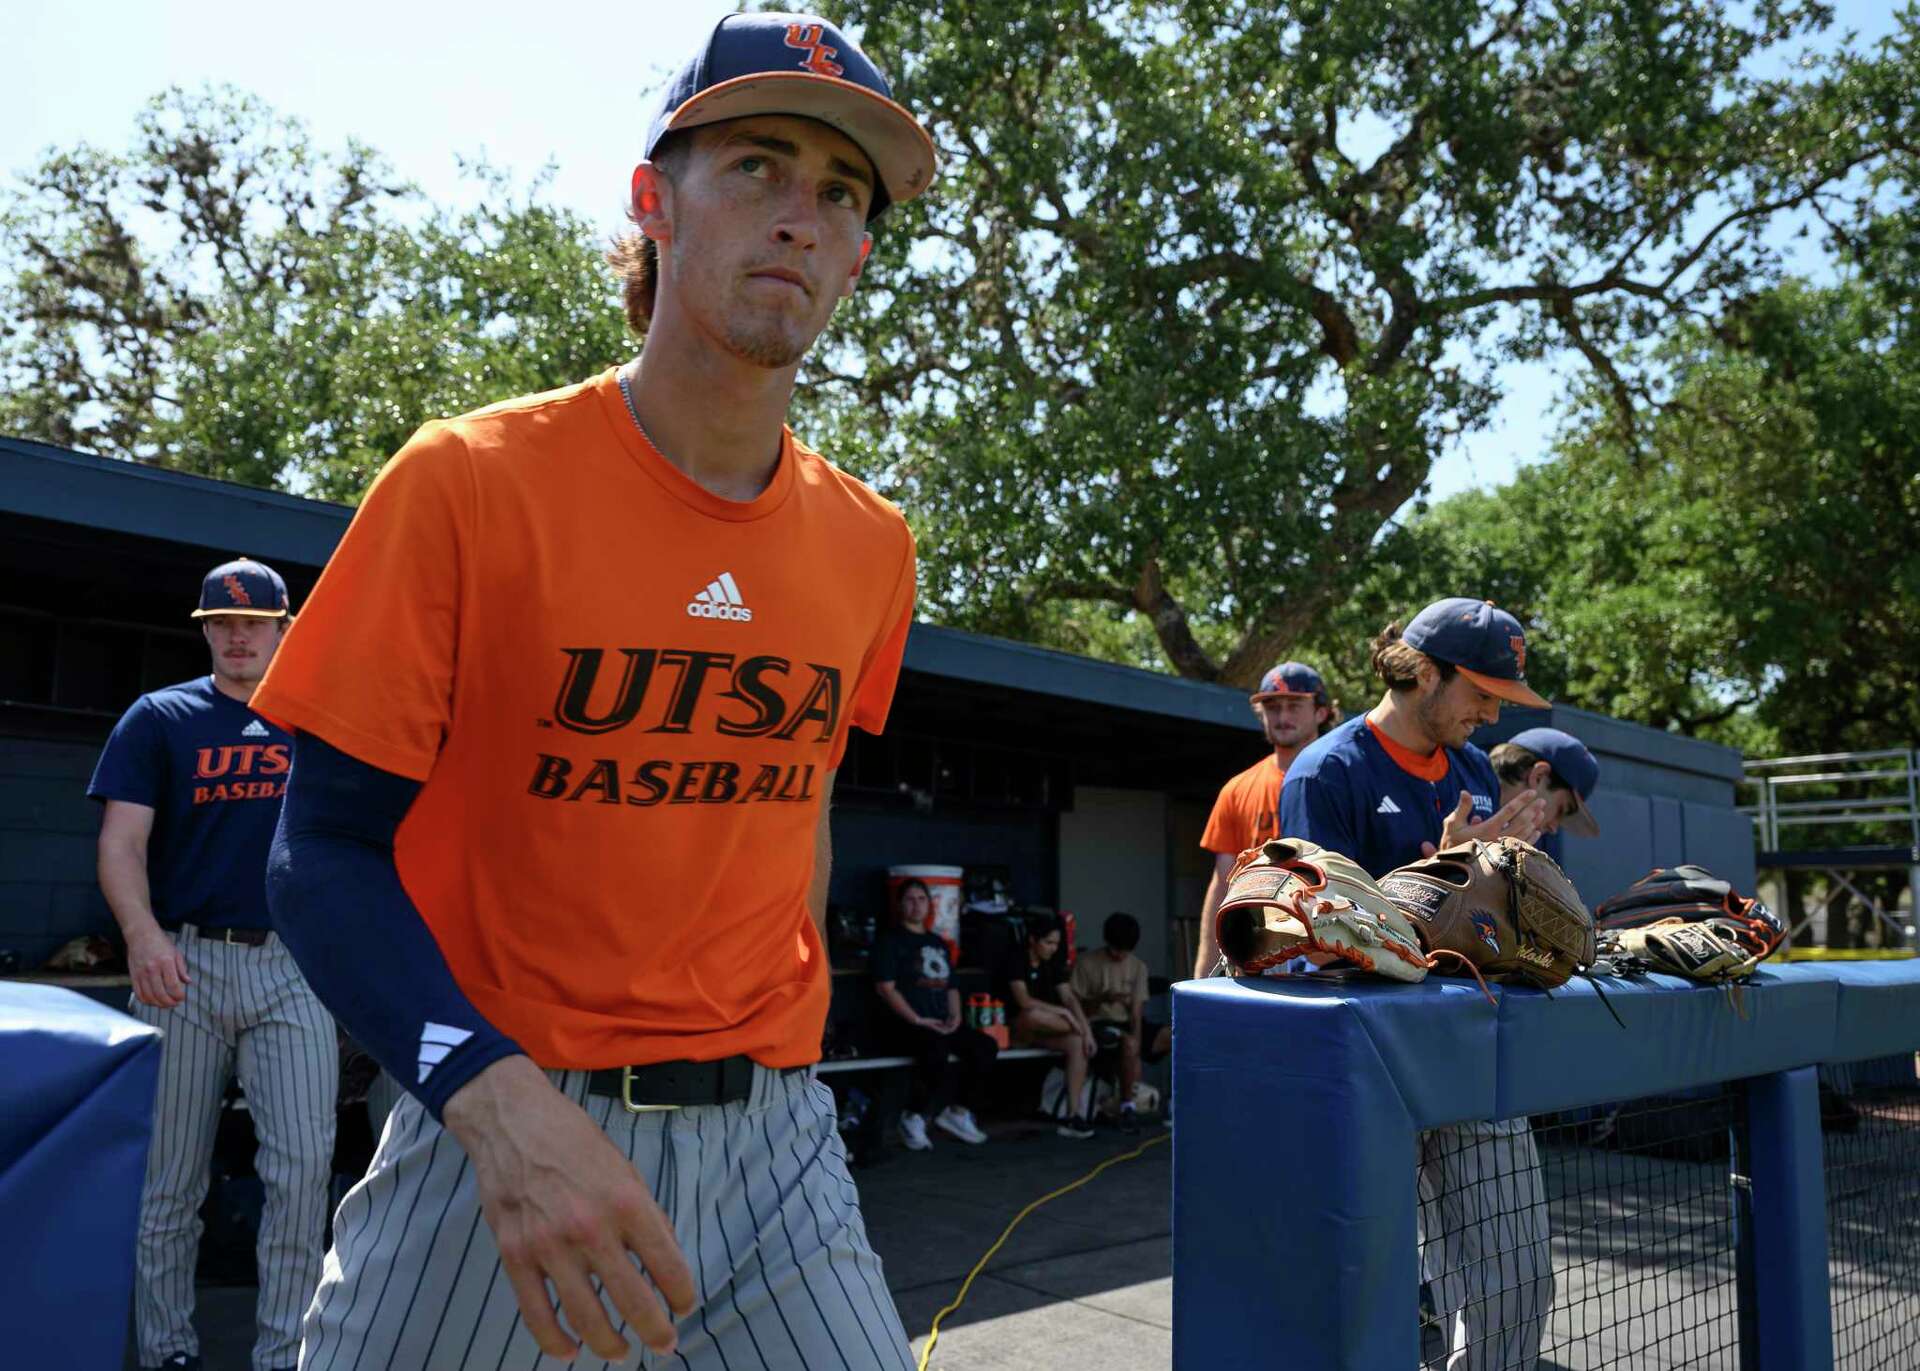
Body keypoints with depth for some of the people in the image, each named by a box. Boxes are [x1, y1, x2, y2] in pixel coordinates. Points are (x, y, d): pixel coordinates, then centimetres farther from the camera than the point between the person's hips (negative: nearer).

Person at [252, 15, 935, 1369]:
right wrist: (497, 1096, -24)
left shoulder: (870, 548, 2)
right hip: (493, 1121, -3)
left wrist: (781, 1043, 14)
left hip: (773, 1140, 3)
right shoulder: (470, 483, -9)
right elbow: (325, 850, -10)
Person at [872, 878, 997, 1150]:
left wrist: (955, 1015, 4)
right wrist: (918, 1020, -16)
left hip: (941, 1023, 7)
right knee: (936, 1048, -36)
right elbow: (885, 987, -9)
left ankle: (957, 1112, -1)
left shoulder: (938, 943, 22)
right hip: (903, 1024, -7)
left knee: (986, 1046, -13)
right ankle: (914, 1117, -17)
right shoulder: (892, 941, 1)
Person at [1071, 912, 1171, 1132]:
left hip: (1128, 1023, 5)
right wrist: (1102, 999, -23)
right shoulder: (1086, 965, -5)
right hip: (1100, 1025, -4)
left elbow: (1137, 1011, -2)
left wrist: (1138, 1041, -18)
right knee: (1129, 1043, -38)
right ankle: (1127, 1107, -22)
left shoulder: (1138, 967, 6)